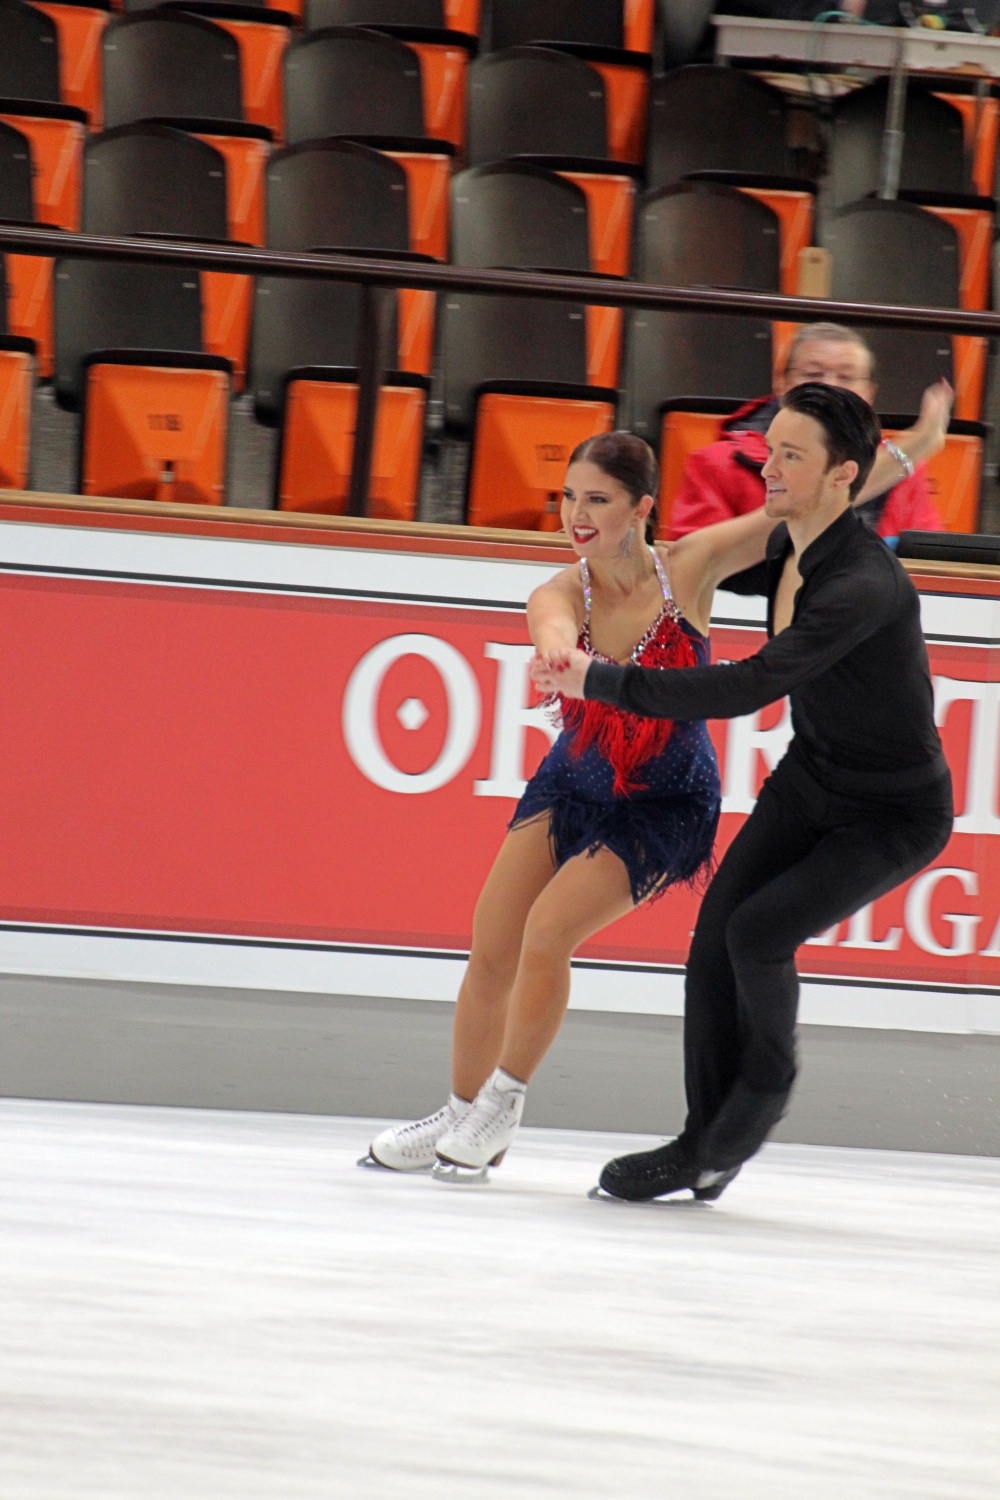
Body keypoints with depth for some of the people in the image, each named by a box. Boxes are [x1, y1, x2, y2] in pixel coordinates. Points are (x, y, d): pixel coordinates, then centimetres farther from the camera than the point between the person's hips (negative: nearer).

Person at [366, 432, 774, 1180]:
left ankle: (504, 1103, 0)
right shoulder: (562, 593, -19)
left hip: (666, 804, -3)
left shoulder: (691, 569, -20)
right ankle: (461, 1114, 25)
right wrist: (562, 658, -67)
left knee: (549, 929, -19)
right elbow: (554, 633, -43)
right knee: (492, 946, 4)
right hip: (574, 782, 4)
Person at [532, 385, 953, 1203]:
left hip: (894, 817, -8)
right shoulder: (784, 545, -6)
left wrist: (604, 682, -36)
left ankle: (768, 1081, 5)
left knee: (757, 930, -24)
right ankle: (704, 1145, 10)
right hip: (808, 781, 8)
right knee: (714, 939, -3)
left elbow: (751, 686, -39)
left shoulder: (862, 587, -34)